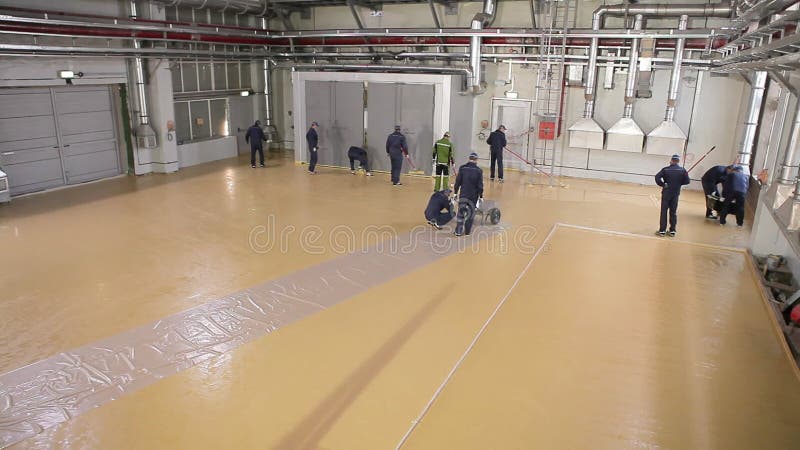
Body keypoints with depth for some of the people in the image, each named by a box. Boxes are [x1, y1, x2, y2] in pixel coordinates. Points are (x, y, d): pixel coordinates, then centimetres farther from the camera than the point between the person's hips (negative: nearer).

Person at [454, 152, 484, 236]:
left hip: (463, 194, 1)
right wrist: (481, 196, 4)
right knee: (471, 212, 14)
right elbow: (480, 185, -6)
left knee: (461, 212, 7)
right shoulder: (478, 170, -7)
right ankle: (467, 230, 19)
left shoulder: (462, 168, -3)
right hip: (473, 195, -1)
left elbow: (458, 182, -1)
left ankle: (458, 231, 3)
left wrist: (456, 192, 8)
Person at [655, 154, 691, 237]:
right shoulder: (682, 170, -2)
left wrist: (662, 184, -5)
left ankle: (662, 230, 2)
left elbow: (657, 177, -18)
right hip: (676, 193, 2)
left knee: (664, 211, 3)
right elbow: (687, 181, -3)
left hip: (666, 193, -2)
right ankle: (672, 230, 14)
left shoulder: (666, 169, -9)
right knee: (673, 212, 11)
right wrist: (679, 183, 11)